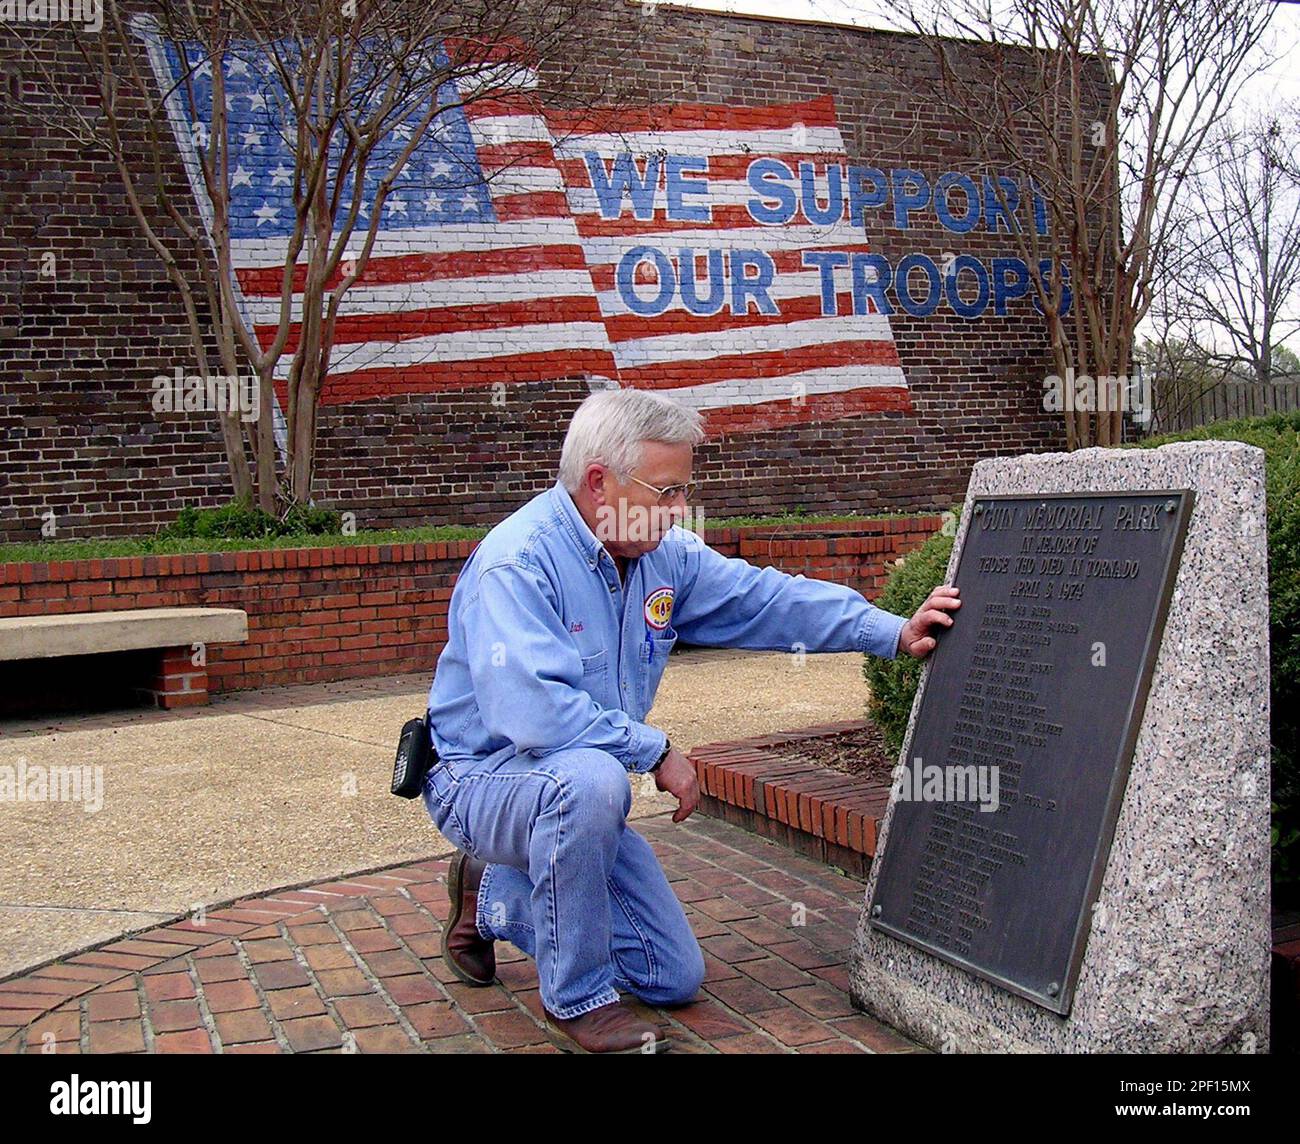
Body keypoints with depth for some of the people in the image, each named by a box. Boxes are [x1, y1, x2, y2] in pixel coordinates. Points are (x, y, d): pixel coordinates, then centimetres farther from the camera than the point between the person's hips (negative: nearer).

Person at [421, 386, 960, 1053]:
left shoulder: (667, 556, -1)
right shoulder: (517, 563, -25)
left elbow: (769, 598, 3)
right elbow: (528, 706, -36)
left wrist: (893, 633, -5)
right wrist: (655, 750, -27)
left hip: (580, 795, 7)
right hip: (482, 777, -7)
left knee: (675, 979, 7)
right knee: (590, 777, -41)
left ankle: (493, 896, 24)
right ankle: (576, 998, -18)